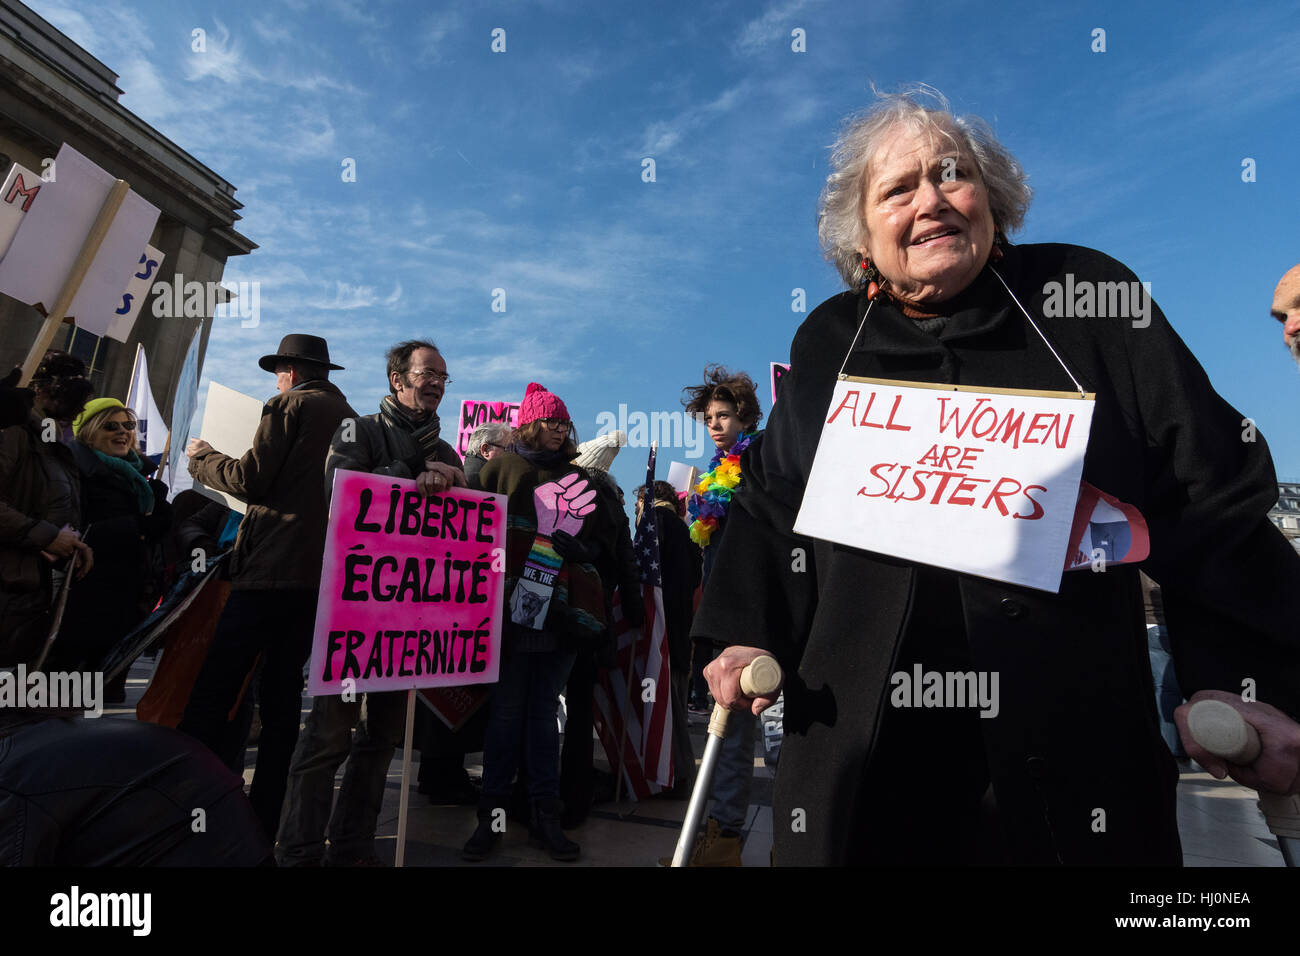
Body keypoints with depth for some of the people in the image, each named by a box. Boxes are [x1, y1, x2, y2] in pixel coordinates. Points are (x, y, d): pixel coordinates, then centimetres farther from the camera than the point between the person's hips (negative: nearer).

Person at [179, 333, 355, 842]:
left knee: (210, 694, -2)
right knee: (282, 699, 11)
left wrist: (202, 456, 10)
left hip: (272, 569, -7)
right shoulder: (353, 418, 18)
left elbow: (250, 480, -6)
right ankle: (262, 823, 17)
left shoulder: (291, 405, -1)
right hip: (323, 575, 7)